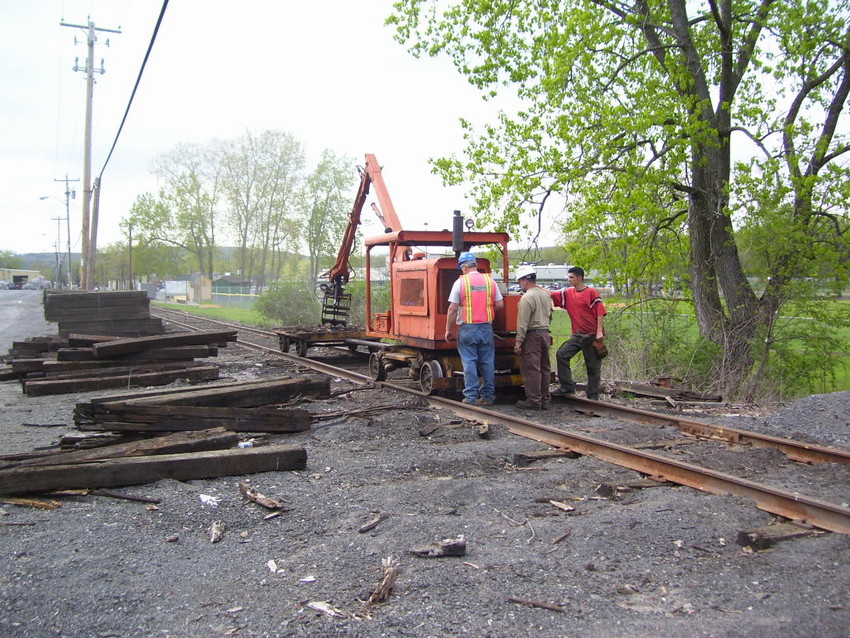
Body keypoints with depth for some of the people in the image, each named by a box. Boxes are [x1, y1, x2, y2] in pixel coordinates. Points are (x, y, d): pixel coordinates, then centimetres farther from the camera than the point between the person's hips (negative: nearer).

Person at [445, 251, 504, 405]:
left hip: (467, 328, -3)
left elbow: (453, 308, -7)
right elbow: (500, 305, 4)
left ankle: (471, 397, 3)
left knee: (469, 362, 2)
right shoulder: (490, 281, 5)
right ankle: (488, 396, 14)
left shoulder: (460, 282, -5)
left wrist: (448, 330, 0)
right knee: (487, 362, 9)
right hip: (486, 328, 3)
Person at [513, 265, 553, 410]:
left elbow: (523, 323, -17)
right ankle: (545, 400, 17)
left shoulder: (527, 298, -15)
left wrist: (518, 342, -13)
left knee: (531, 369, -3)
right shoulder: (546, 295, 11)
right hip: (545, 334, 9)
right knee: (544, 368, 12)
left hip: (532, 336, -8)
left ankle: (534, 401, 0)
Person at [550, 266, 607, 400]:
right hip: (578, 335, 6)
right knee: (561, 354, -7)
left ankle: (593, 396, 11)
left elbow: (600, 311, -11)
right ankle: (567, 387, 2)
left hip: (592, 335, -6)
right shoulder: (568, 293, 9)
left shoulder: (591, 292, -8)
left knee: (593, 366, 2)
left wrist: (599, 331, -17)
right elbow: (551, 294, 8)